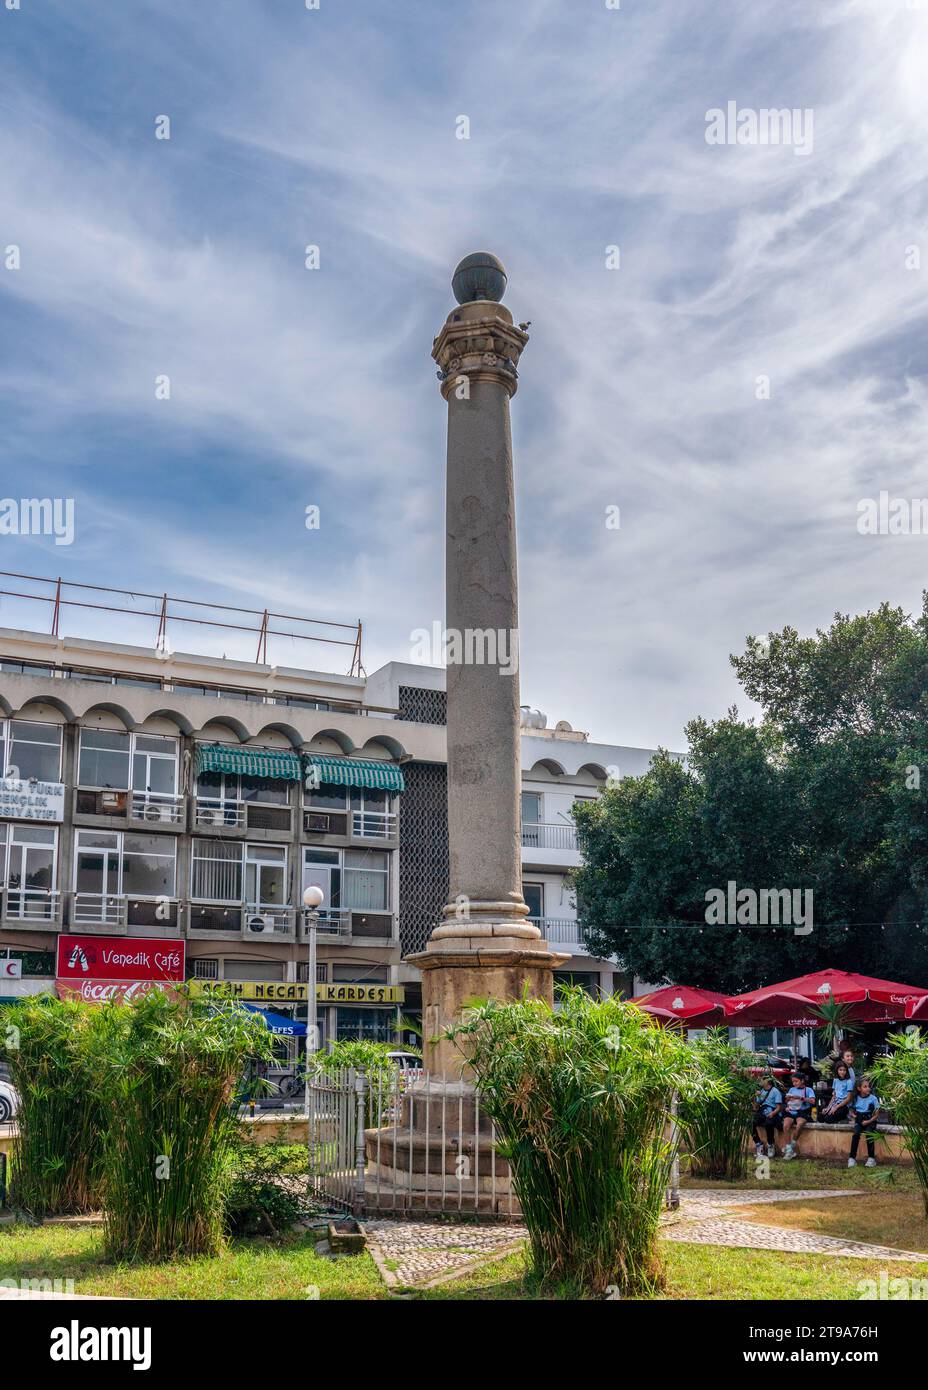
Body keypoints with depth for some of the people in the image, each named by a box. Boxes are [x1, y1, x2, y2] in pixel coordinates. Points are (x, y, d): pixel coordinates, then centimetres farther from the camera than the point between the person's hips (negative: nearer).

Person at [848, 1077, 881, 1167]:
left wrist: (868, 1121, -14)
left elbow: (877, 1114, -2)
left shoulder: (873, 1098, -3)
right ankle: (852, 1158, -25)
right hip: (859, 1120, 2)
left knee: (869, 1134, -30)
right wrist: (854, 1115, -4)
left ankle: (871, 1158, -17)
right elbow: (853, 1111, 19)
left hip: (870, 1120, -2)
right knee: (856, 1134, -25)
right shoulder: (856, 1098, 7)